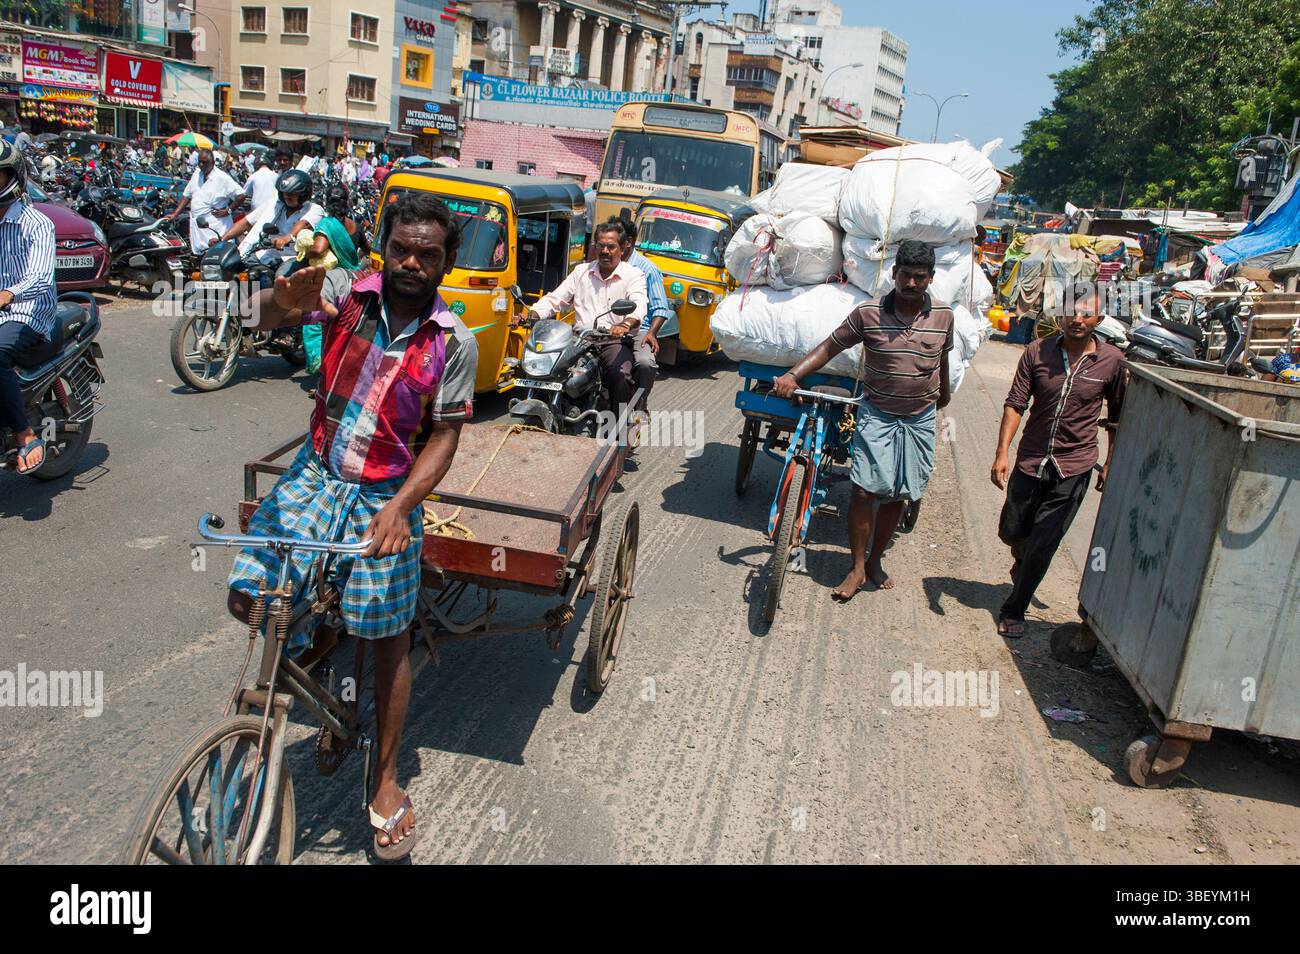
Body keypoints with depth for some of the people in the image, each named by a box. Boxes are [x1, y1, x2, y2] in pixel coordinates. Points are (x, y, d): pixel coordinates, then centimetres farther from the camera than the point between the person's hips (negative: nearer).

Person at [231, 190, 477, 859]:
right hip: (313, 476, 2)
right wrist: (287, 299, -39)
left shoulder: (454, 343, -8)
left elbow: (443, 437, -7)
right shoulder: (349, 295, -4)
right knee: (247, 596, -8)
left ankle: (386, 777, 24)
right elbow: (267, 317, -14)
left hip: (385, 496, -2)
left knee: (388, 639, 4)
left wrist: (398, 507, -21)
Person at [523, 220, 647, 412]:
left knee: (620, 374, -34)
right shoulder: (581, 271, 21)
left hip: (615, 341, -3)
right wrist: (531, 315, -5)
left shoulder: (633, 275, 7)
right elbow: (554, 299, 16)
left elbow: (639, 306, -12)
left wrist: (625, 324, -36)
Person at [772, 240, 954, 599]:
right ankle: (857, 568, 5)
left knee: (896, 494, 9)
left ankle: (875, 561, 25)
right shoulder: (868, 313, -11)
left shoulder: (943, 316, -4)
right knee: (864, 490, -9)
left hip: (919, 419, 2)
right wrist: (792, 375, -21)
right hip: (876, 414, -2)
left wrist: (943, 391, 30)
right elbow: (829, 347, -8)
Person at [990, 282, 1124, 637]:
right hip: (1030, 460, 2)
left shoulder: (1112, 361, -5)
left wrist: (1110, 465, 7)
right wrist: (1002, 453, -14)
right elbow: (1015, 404, -5)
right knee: (1011, 531, 14)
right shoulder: (1037, 352, -5)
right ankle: (1023, 561, 49)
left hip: (1073, 468, -1)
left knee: (1042, 547, 0)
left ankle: (1014, 610, 18)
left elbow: (1118, 417, 7)